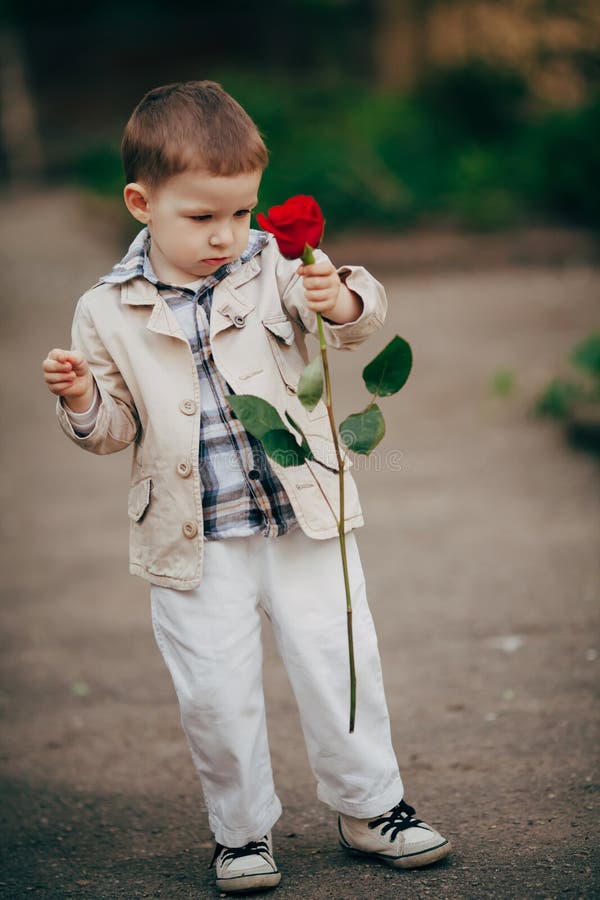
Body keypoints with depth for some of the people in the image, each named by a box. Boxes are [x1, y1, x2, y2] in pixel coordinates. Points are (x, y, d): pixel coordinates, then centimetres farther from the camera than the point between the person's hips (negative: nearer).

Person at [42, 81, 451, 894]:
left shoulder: (272, 266, -2)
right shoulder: (109, 312, -4)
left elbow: (361, 320, -13)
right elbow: (116, 430, 4)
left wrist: (344, 301, -36)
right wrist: (83, 403, -18)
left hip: (303, 519, 1)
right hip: (196, 542, -1)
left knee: (339, 660, 6)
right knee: (217, 692, 3)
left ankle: (370, 807, 26)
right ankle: (242, 831, 24)